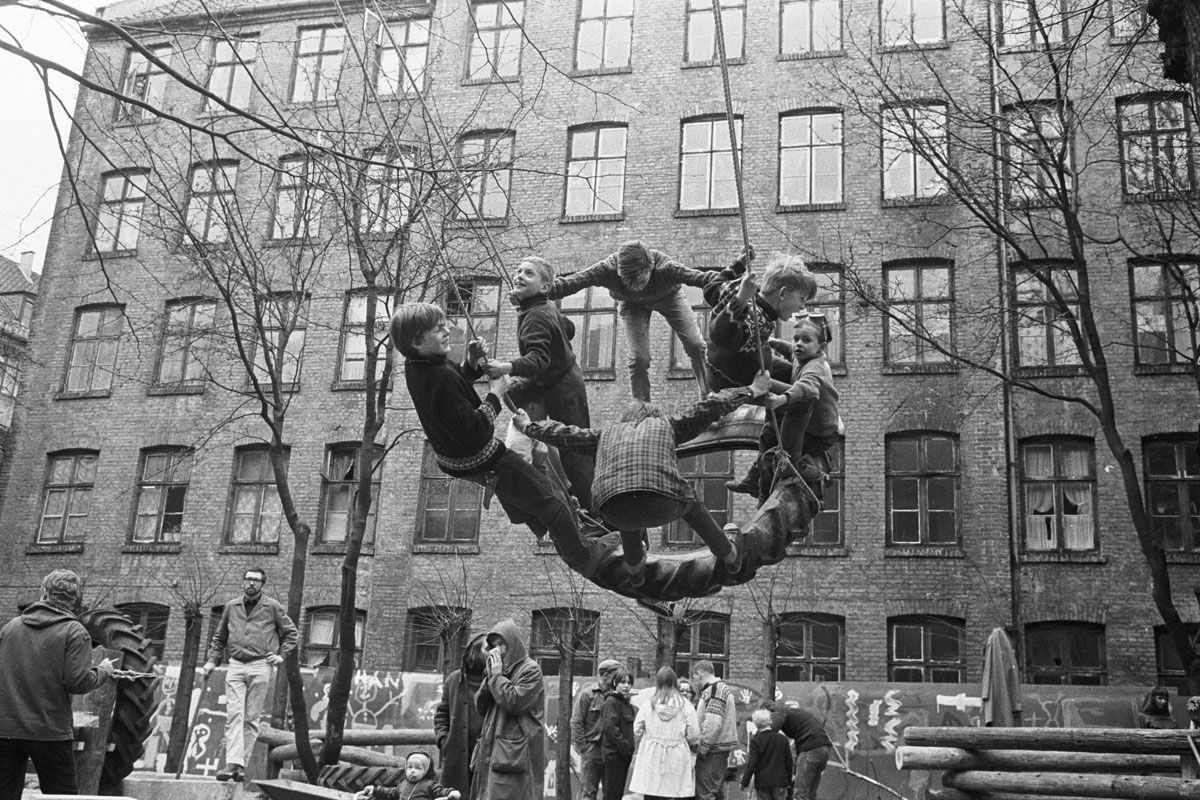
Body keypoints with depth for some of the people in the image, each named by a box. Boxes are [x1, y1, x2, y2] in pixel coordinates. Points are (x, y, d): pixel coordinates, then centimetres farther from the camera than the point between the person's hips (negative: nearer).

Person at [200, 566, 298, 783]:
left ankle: (241, 765, 2)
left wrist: (281, 655, 2)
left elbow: (291, 633, 12)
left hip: (260, 666, -2)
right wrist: (212, 661, 11)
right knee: (234, 714, -10)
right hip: (236, 666, 2)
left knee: (251, 718, -1)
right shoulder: (231, 606, 12)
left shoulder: (272, 607, 5)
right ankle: (232, 764, -16)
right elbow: (219, 637, 22)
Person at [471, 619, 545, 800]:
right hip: (489, 752, 7)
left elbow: (514, 703, -16)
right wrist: (489, 677, 0)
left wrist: (497, 676, -7)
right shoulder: (498, 669, 19)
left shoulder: (530, 670, -4)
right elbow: (480, 706, 13)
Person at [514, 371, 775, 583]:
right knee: (688, 502, 35)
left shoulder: (607, 434, 30)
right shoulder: (666, 425, 26)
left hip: (614, 513, 2)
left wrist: (528, 426, 55)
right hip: (663, 507, -2)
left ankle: (634, 566, 61)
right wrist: (750, 391, 38)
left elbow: (561, 433, 39)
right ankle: (729, 556, 49)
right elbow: (710, 407, 26)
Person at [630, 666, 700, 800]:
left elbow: (636, 731, 3)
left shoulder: (648, 704, -1)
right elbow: (694, 734, -3)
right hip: (677, 758, -1)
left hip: (651, 758, 1)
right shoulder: (685, 705, -3)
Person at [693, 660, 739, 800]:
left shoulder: (714, 690, -14)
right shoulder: (725, 689, 18)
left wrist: (701, 749, -18)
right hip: (722, 750, 10)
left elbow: (713, 724, -23)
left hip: (712, 751, -10)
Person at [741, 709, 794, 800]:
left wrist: (744, 782, -2)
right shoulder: (783, 739, 2)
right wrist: (789, 782, 19)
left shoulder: (755, 740, -10)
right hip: (780, 782, 2)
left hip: (762, 783, -2)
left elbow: (751, 765, -11)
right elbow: (789, 762, 8)